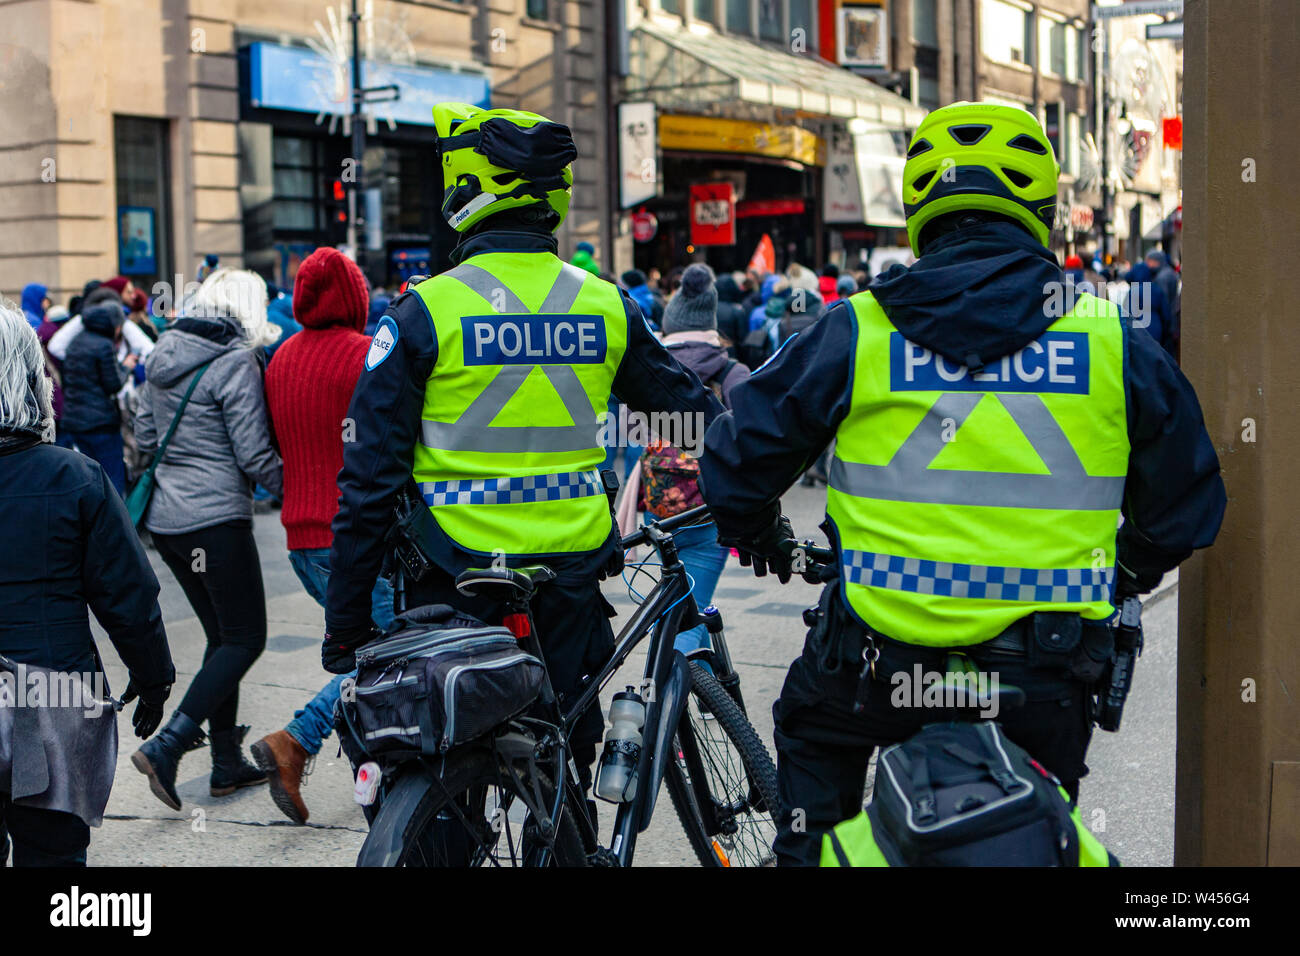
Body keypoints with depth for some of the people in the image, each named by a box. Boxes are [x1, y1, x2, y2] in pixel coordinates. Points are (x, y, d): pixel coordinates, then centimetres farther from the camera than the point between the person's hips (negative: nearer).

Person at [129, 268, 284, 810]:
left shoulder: (164, 354, 11)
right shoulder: (236, 361, -13)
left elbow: (145, 435, 17)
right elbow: (254, 453, -14)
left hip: (163, 517, 8)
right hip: (215, 518, -8)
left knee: (222, 635, 16)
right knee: (245, 639, 1)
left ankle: (227, 763, 19)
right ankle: (166, 747, -9)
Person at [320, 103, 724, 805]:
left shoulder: (425, 311, -9)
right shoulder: (604, 306, 1)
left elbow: (372, 477, -10)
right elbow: (687, 406, 12)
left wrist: (346, 618, -2)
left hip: (456, 580, -3)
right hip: (572, 576, 3)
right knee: (564, 770, 17)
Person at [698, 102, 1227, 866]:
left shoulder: (855, 332, -4)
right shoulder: (1112, 340, 0)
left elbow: (741, 453, 4)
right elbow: (1188, 494, 9)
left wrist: (755, 533, 25)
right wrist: (1129, 574, 28)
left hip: (883, 655, -1)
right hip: (1046, 682, 1)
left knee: (814, 738, 31)